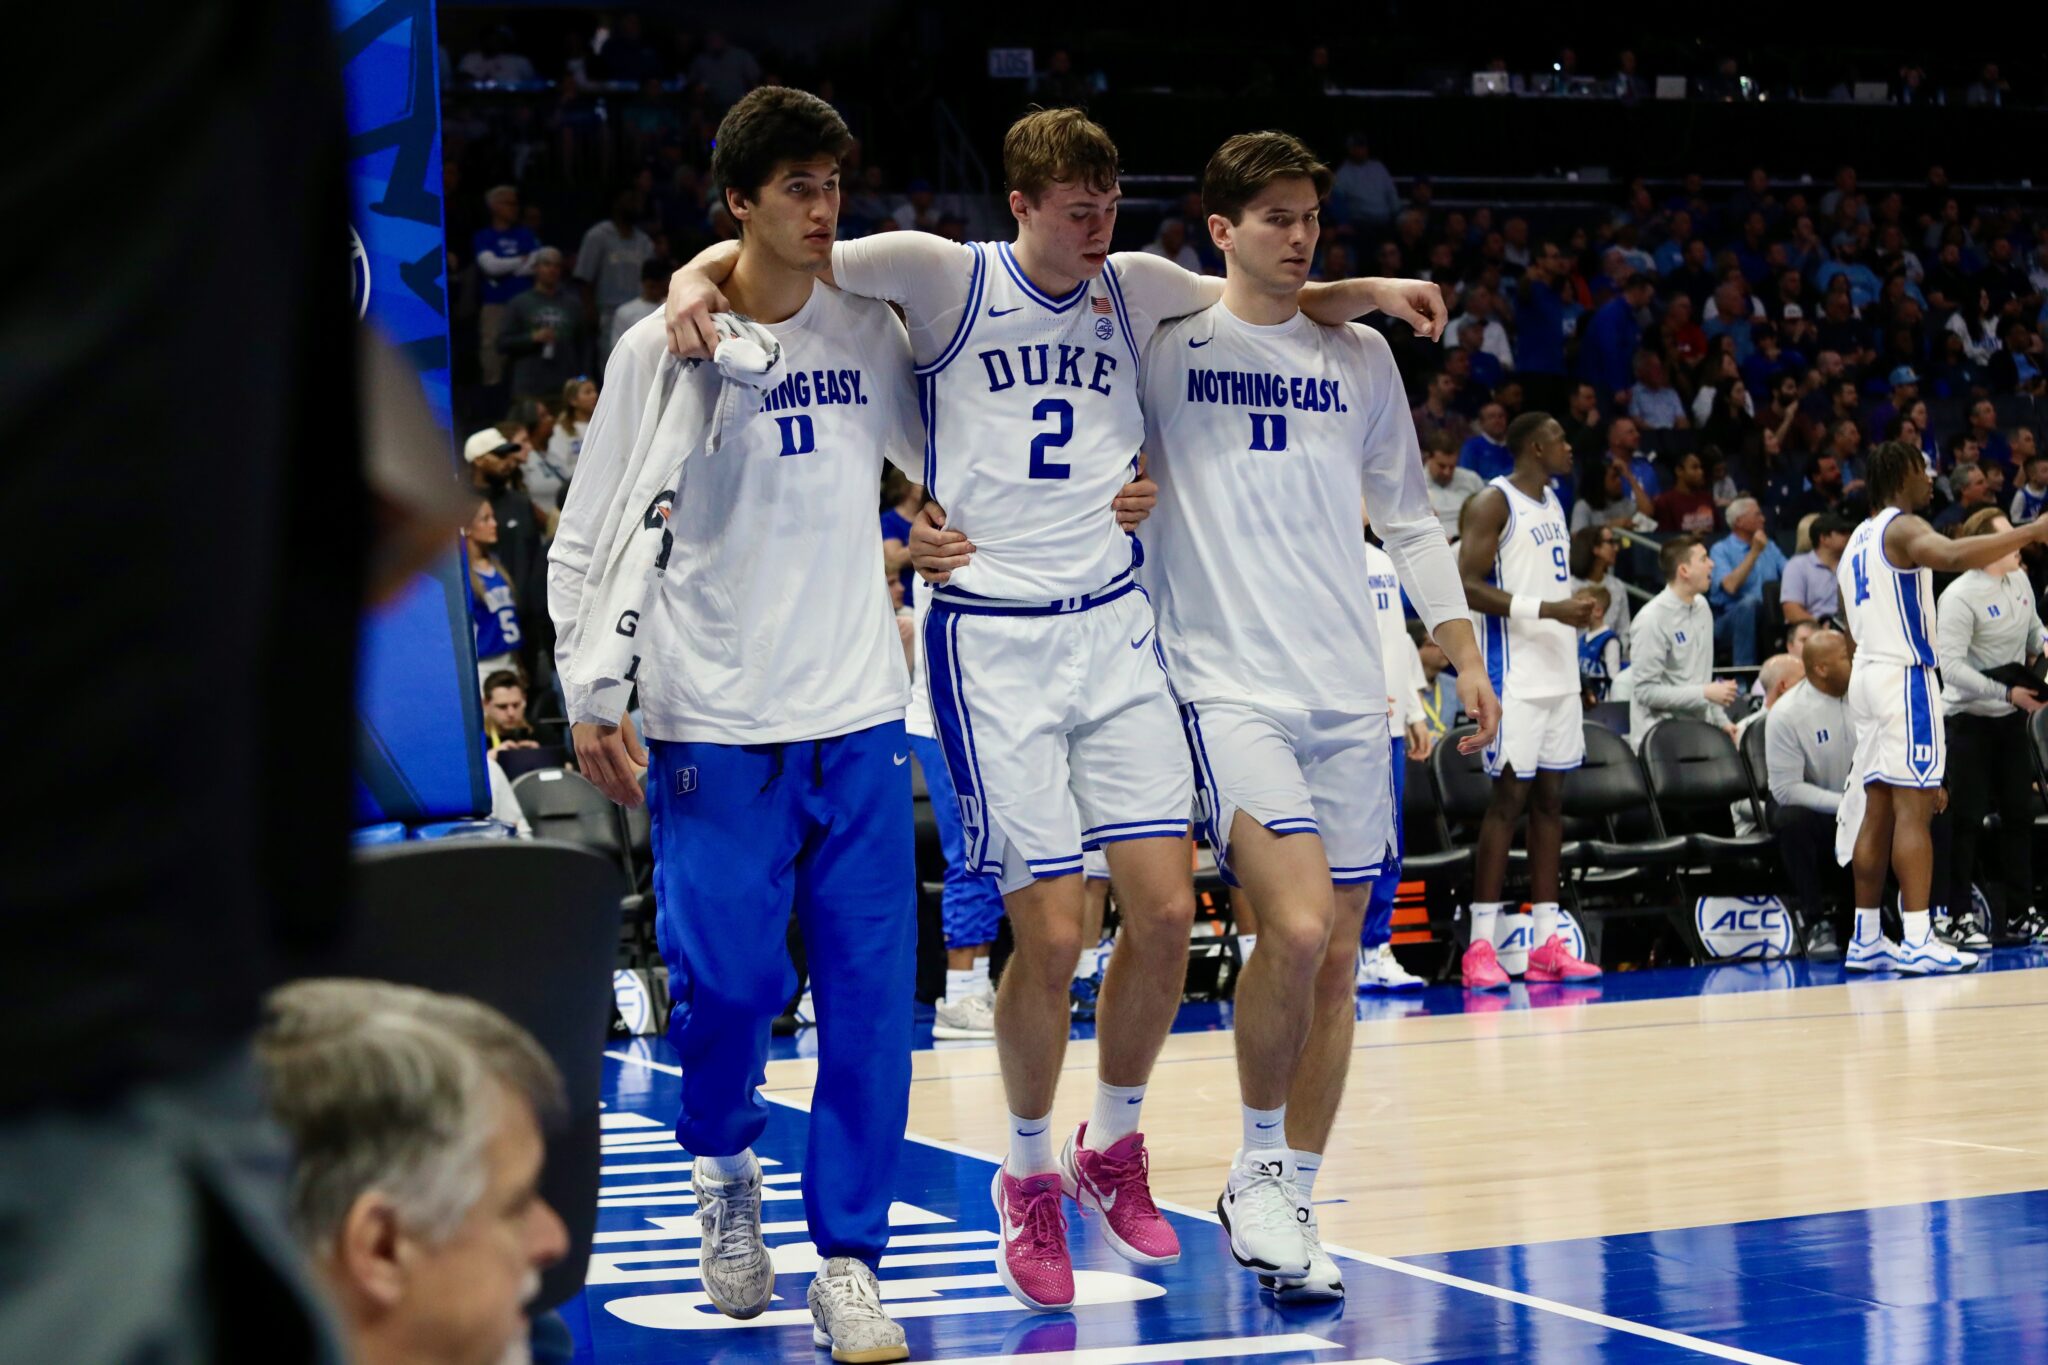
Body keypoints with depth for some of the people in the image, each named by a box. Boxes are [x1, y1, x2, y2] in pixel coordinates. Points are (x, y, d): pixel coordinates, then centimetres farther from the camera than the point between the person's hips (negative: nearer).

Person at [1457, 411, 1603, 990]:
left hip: (1559, 674, 9)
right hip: (1515, 676, -8)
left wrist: (1575, 608, 8)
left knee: (1550, 799, 8)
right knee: (1509, 797, -9)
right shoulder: (1495, 503, -11)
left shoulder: (1553, 503, 16)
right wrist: (1545, 609, -24)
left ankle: (1546, 944, 11)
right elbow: (1467, 586, -19)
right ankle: (1480, 946, -5)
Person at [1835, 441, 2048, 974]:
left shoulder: (1858, 540, 20)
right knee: (1914, 809, -11)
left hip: (1867, 673, 9)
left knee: (1878, 811, 9)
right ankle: (1917, 940, -15)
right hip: (1904, 675, -9)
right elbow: (1954, 556, -32)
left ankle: (1865, 940, 9)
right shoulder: (1903, 528, -9)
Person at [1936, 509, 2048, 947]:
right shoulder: (1960, 596, -18)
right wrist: (2009, 693, -25)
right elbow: (1950, 664, -24)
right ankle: (1961, 917, 1)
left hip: (2012, 717, 7)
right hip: (1968, 718, -7)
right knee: (1966, 820, -5)